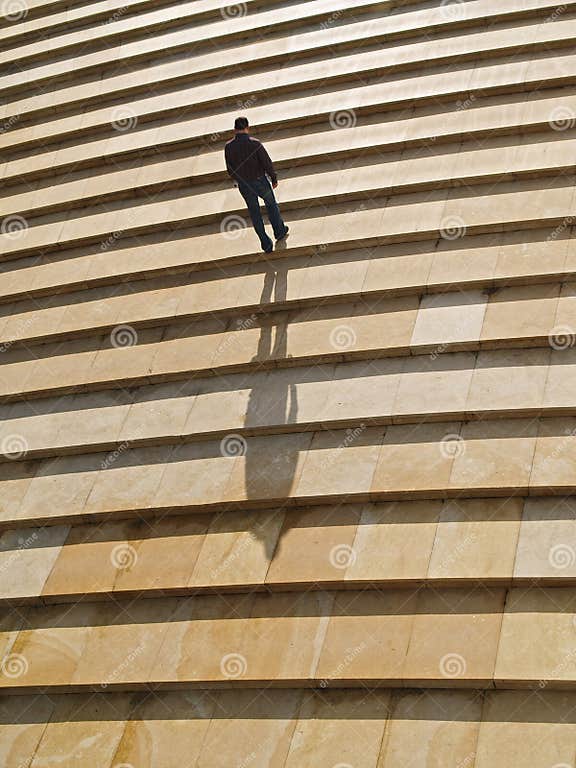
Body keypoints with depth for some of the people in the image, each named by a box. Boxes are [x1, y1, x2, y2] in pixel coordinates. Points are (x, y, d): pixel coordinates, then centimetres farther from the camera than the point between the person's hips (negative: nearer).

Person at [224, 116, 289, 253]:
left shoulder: (228, 147, -11)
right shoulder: (254, 143, -22)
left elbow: (230, 169, 0)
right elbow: (267, 163, -16)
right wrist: (274, 179, 0)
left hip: (243, 185, 3)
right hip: (260, 181, -3)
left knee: (254, 213, 15)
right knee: (271, 204, 24)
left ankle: (266, 244, 18)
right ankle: (279, 231, 39)